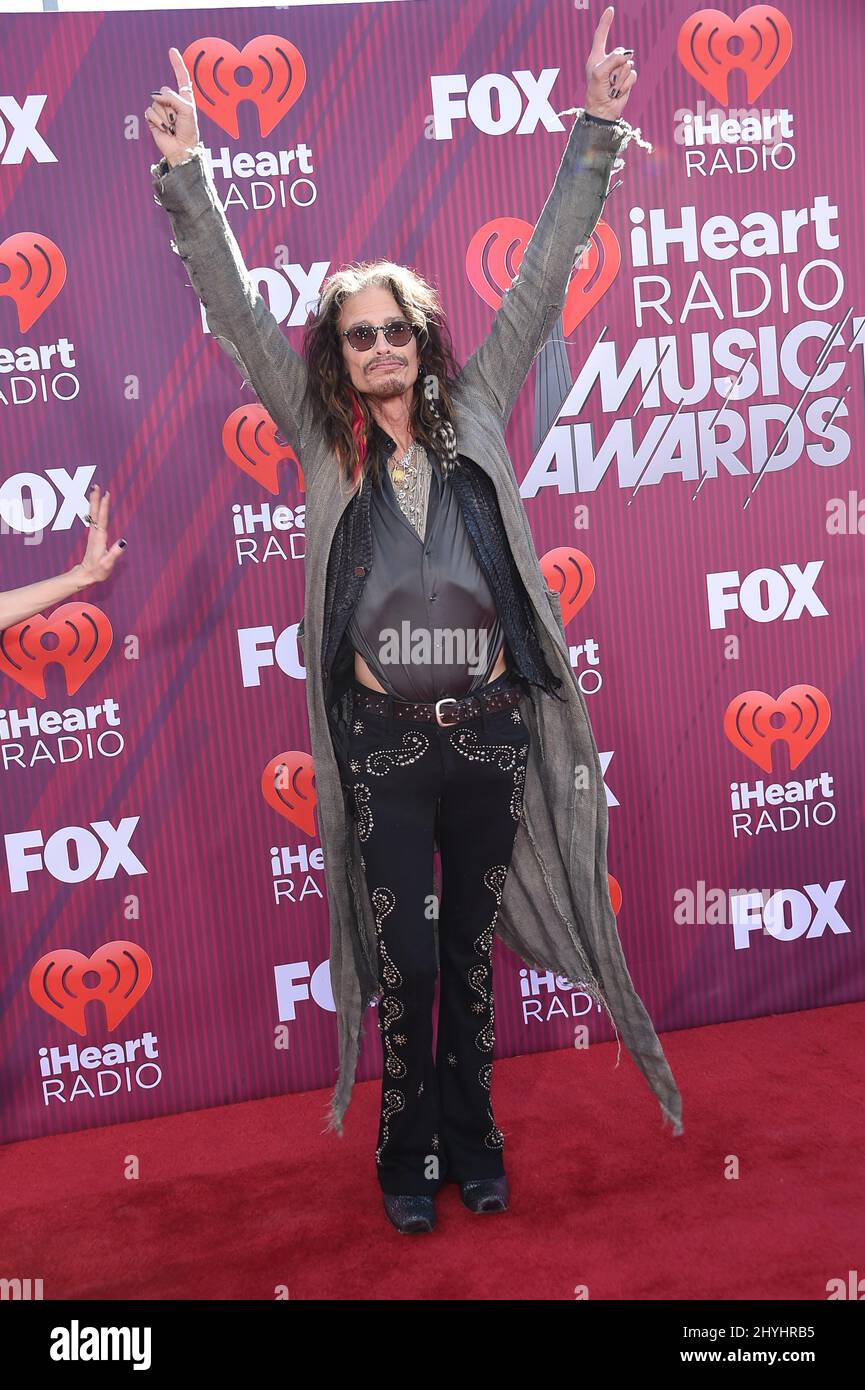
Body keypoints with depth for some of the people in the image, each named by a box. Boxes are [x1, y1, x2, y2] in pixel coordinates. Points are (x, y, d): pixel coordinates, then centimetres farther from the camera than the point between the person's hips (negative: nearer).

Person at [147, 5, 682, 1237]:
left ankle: (472, 1138, 33)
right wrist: (186, 174, -4)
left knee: (470, 949, 14)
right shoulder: (324, 442, 4)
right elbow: (239, 314, 2)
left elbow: (541, 282, 7)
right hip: (384, 740, -1)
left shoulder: (474, 417, 7)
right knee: (404, 961, 6)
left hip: (491, 729, 1)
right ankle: (409, 1154, 28)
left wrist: (595, 135, 6)